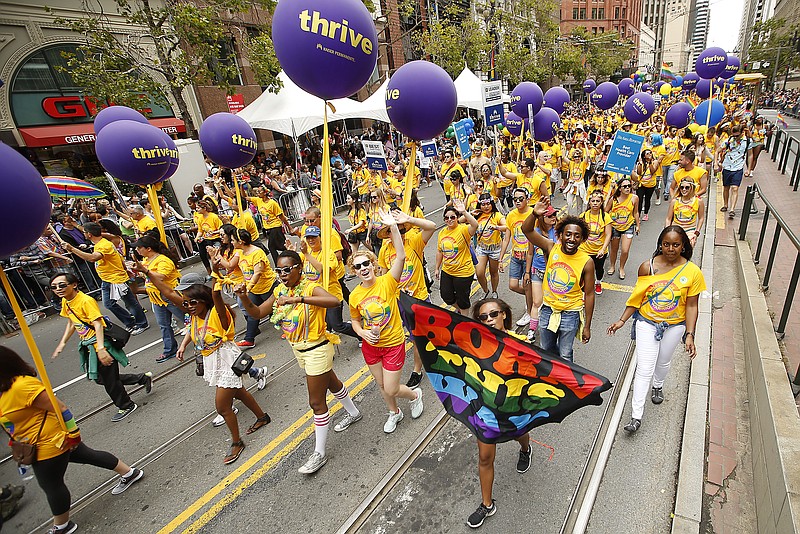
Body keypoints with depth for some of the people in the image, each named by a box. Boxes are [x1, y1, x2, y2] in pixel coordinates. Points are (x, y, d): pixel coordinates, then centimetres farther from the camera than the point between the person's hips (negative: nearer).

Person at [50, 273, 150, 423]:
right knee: (101, 379, 16)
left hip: (100, 344, -9)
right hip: (88, 345, 9)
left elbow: (98, 324, -26)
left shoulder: (86, 301, -21)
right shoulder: (65, 302, 5)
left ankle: (126, 406, 25)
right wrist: (62, 343, 17)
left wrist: (101, 349, -32)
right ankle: (143, 378, 29)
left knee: (109, 378, 2)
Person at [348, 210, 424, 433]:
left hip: (393, 344, -4)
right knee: (382, 386, 21)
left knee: (391, 390, 3)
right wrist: (363, 332, -13)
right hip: (370, 346, 4)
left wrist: (393, 227, -42)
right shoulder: (355, 296, -9)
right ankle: (394, 413, 51)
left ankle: (415, 395, 37)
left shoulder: (387, 282, -19)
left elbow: (400, 257, -34)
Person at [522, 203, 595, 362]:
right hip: (548, 310, 3)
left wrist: (587, 326, -5)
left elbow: (589, 294, -8)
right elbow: (527, 230, -18)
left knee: (565, 356, 12)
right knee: (546, 350, 24)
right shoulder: (551, 248, -11)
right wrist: (535, 214, -39)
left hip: (570, 314, -3)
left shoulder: (587, 262, -16)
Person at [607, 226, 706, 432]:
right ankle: (636, 415, 7)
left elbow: (691, 306, -7)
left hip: (674, 326, 1)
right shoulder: (647, 267, -13)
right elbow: (638, 297, -3)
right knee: (644, 369, -2)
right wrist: (622, 320, -3)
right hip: (647, 323, -1)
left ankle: (658, 385, 58)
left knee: (663, 362, 24)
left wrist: (689, 335, -12)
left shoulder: (693, 272, -13)